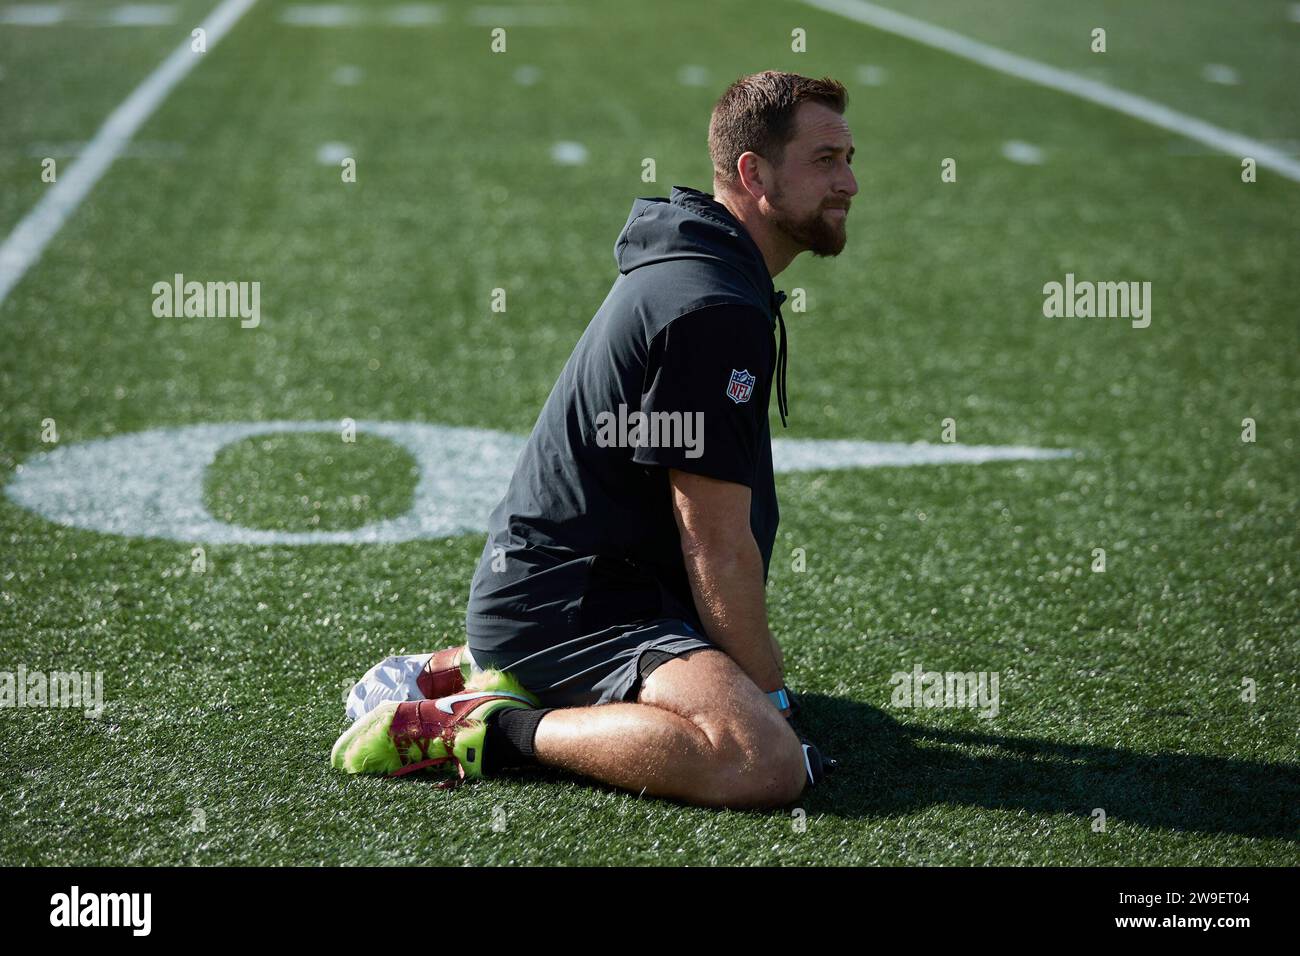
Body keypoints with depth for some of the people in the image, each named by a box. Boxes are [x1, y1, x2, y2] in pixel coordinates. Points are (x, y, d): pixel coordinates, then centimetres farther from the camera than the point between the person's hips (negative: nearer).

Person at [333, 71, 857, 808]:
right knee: (768, 762, -30)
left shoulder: (690, 267, 16)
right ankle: (493, 729, -15)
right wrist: (766, 685, -8)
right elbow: (717, 544, -18)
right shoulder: (717, 312, -18)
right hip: (570, 600, -11)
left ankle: (466, 668, 20)